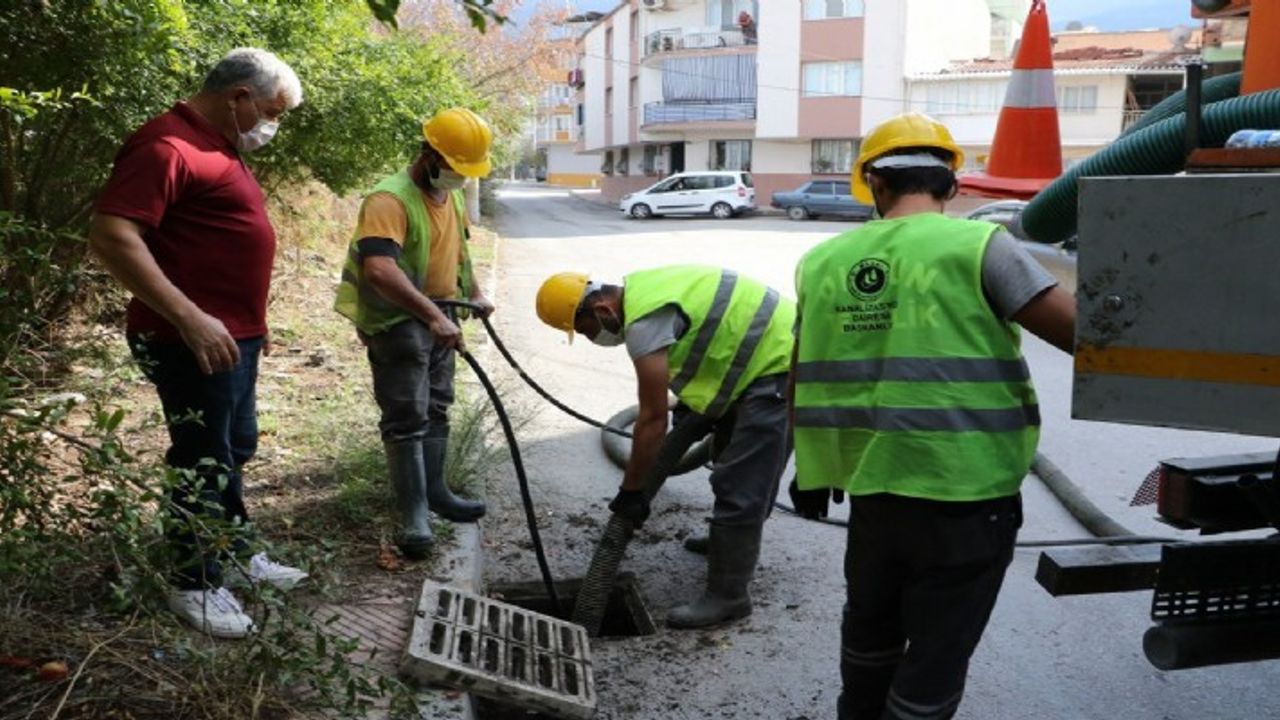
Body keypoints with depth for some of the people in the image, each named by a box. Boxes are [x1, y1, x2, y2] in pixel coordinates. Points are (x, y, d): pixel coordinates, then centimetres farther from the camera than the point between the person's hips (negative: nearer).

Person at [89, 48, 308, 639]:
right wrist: (189, 317, -29)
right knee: (204, 462, 1)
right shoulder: (168, 145, -18)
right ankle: (195, 585, 16)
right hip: (192, 341, -10)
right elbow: (110, 235, -27)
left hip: (233, 337, 10)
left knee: (234, 450, 20)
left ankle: (235, 556, 35)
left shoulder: (219, 148, 14)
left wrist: (250, 321, 23)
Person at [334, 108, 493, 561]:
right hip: (397, 322, -9)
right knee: (407, 419, -7)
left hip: (439, 319, 9)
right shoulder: (390, 200, -24)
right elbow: (379, 270, -38)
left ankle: (434, 491, 30)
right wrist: (433, 316, -42)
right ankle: (414, 515, -3)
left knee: (436, 410, 17)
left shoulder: (453, 196, 7)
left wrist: (475, 294, 15)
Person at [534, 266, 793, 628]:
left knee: (739, 485, -9)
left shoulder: (645, 323, -22)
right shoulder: (640, 290, 8)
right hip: (778, 349, 11)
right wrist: (696, 405, 31)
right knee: (748, 465, 28)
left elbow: (653, 419, -21)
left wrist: (630, 491, -12)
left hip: (781, 363, -11)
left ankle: (727, 595, 0)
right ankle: (734, 541, 47)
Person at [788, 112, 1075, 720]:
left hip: (872, 483, 5)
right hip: (966, 490, -5)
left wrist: (811, 469, 23)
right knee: (937, 653, 11)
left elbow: (803, 380, 12)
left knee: (871, 625, 27)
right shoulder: (977, 245, -9)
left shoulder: (822, 261, 5)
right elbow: (1079, 331, -16)